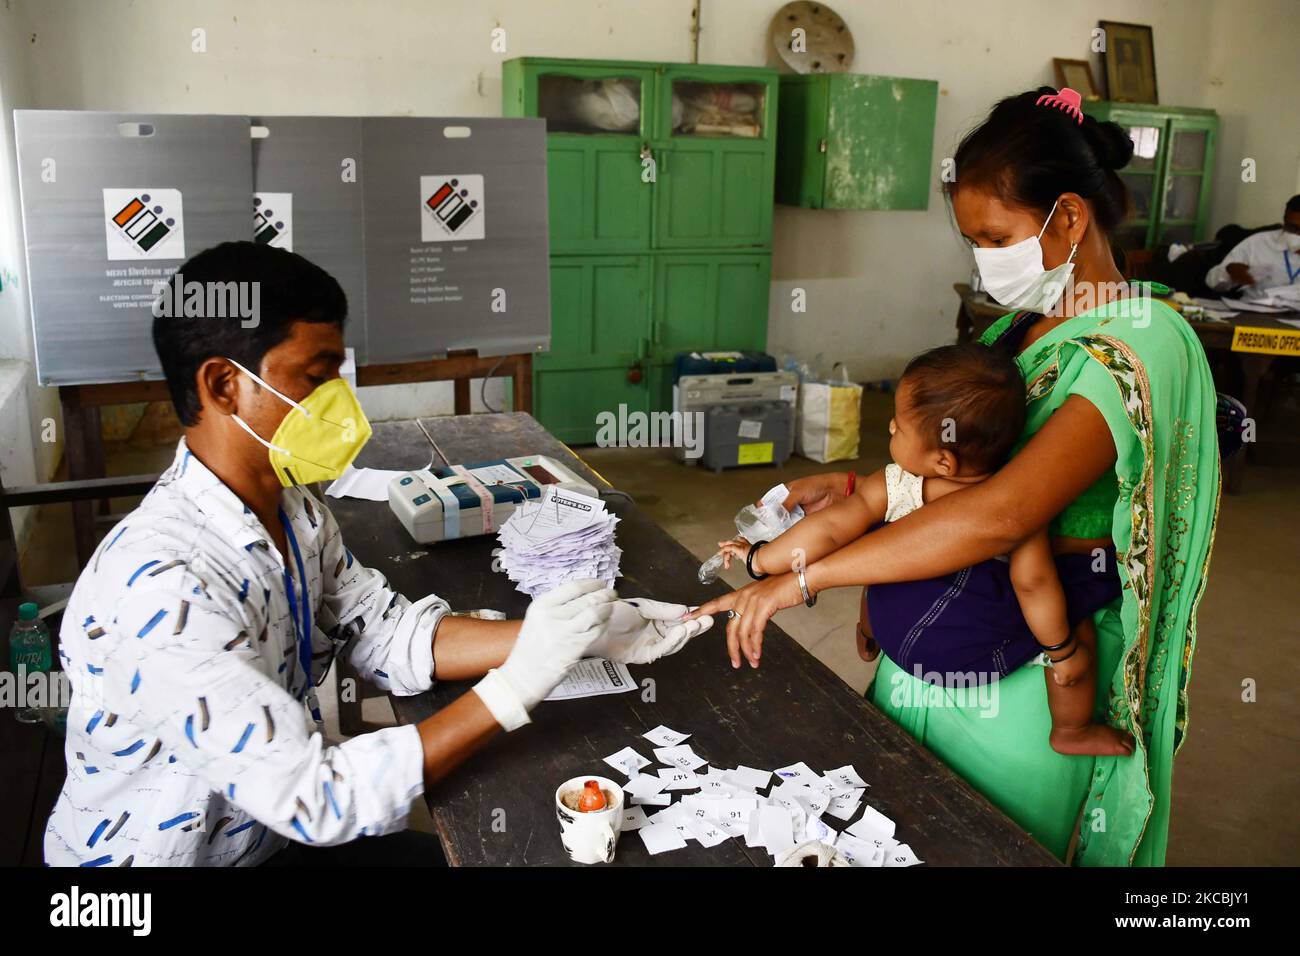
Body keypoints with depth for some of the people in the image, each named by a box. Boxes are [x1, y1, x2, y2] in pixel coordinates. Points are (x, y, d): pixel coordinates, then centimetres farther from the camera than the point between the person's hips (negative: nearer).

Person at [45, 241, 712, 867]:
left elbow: (394, 637, -4)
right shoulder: (161, 588, -32)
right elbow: (315, 800, -31)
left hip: (267, 839, 6)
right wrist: (517, 684, -31)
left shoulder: (291, 509, -5)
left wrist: (581, 636, -13)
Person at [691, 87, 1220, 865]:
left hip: (1033, 670, -7)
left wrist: (804, 579, -34)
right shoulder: (1023, 325, 5)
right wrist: (856, 486, -5)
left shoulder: (1137, 349, -23)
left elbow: (999, 515, -36)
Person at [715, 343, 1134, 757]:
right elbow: (1033, 583, -22)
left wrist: (760, 558, -6)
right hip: (978, 656, -3)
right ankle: (1071, 731, 27)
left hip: (893, 629, 4)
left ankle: (869, 634, 58)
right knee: (1074, 616, 13)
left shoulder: (891, 488, -20)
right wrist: (1064, 653, -7)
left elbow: (829, 528, -19)